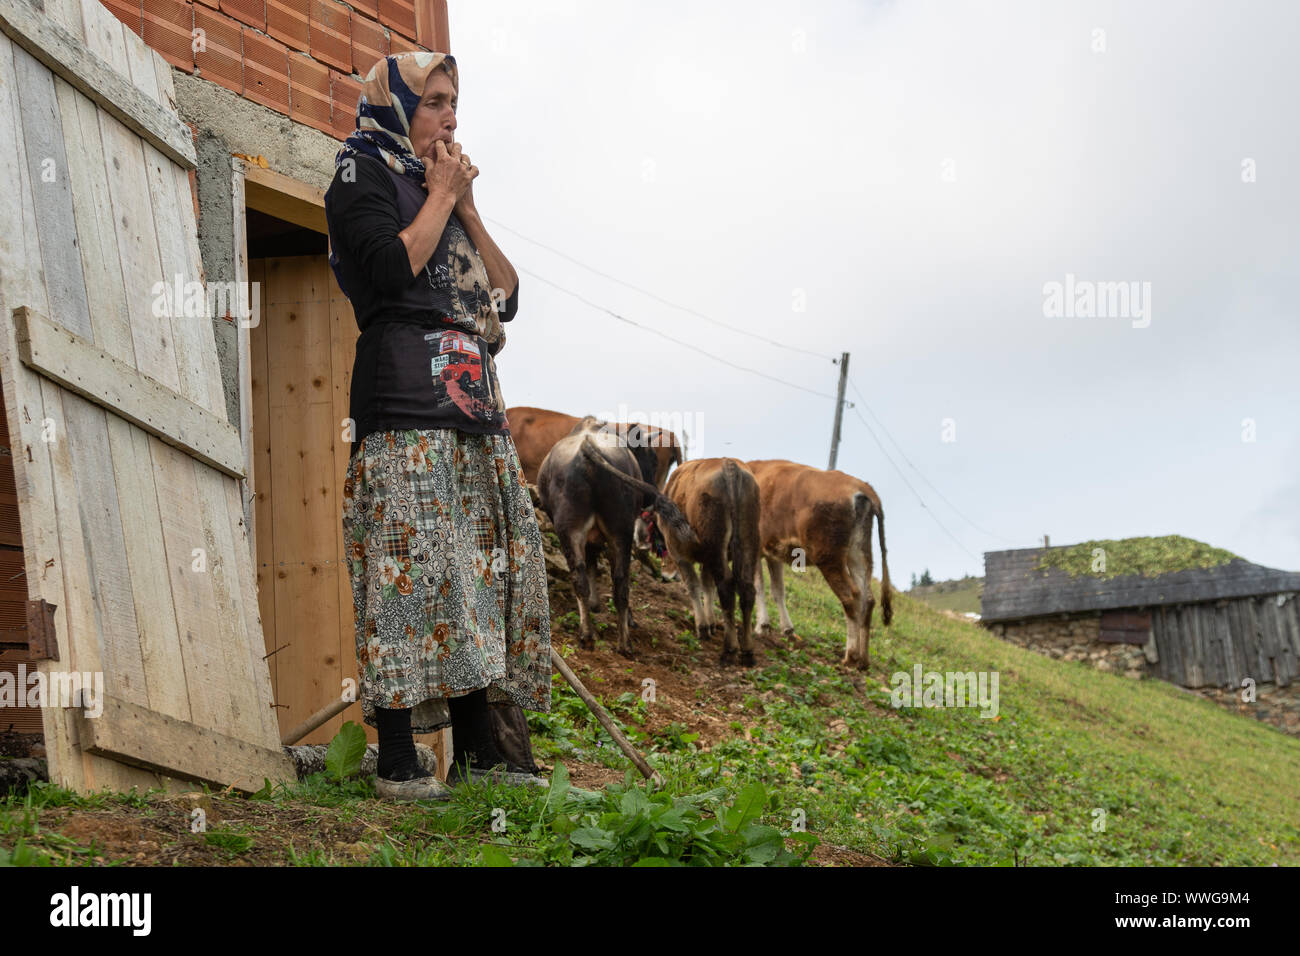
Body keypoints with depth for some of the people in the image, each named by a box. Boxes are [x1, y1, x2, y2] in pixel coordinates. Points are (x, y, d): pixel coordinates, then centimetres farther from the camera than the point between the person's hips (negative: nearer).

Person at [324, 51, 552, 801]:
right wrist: (442, 196, -1)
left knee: (488, 565, 2)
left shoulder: (445, 189, 28)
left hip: (474, 404, 8)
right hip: (405, 406, -8)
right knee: (412, 564, -15)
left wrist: (466, 207, 11)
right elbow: (394, 268, -15)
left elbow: (507, 294, 19)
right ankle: (398, 760, -15)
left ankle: (479, 749, 4)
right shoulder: (362, 176, 5)